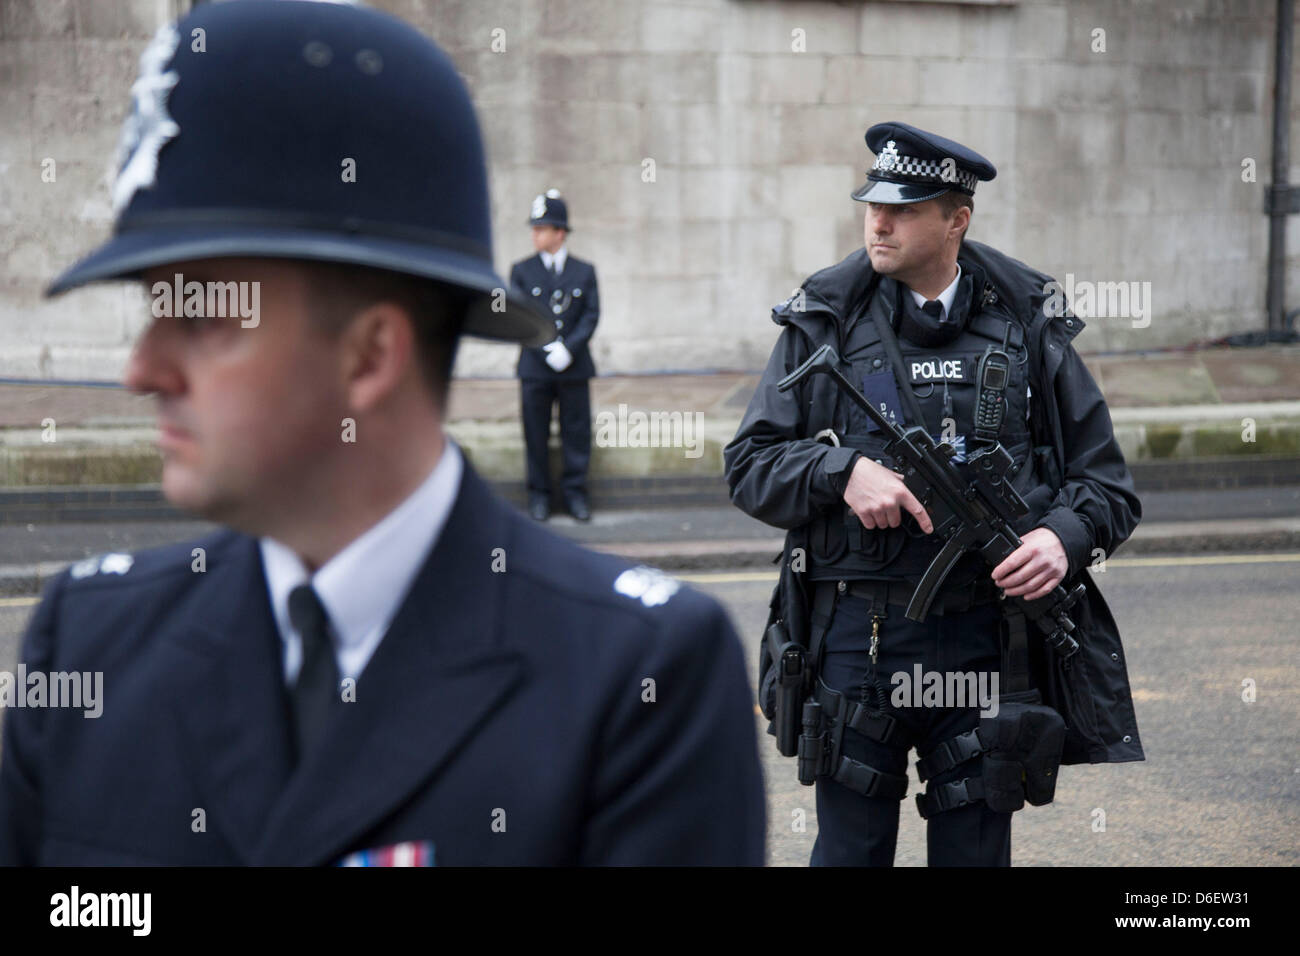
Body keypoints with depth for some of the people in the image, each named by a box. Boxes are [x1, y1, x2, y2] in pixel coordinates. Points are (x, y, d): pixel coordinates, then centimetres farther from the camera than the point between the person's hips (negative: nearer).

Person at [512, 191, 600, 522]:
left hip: (575, 368, 1)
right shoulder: (522, 270, 4)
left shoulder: (584, 271, 7)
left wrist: (569, 348, -13)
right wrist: (547, 349, -14)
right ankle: (539, 495, 11)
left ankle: (575, 493, 12)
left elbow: (591, 315, 1)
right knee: (536, 434, 2)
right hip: (535, 368, 0)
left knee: (577, 432, 3)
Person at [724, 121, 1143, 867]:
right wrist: (843, 470, -15)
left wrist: (1064, 535, -14)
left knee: (977, 849, 10)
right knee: (850, 848, 8)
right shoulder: (825, 323, 2)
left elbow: (1107, 480, 7)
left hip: (987, 636, 1)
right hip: (858, 638, 0)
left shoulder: (1028, 326, 4)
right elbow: (749, 467, 3)